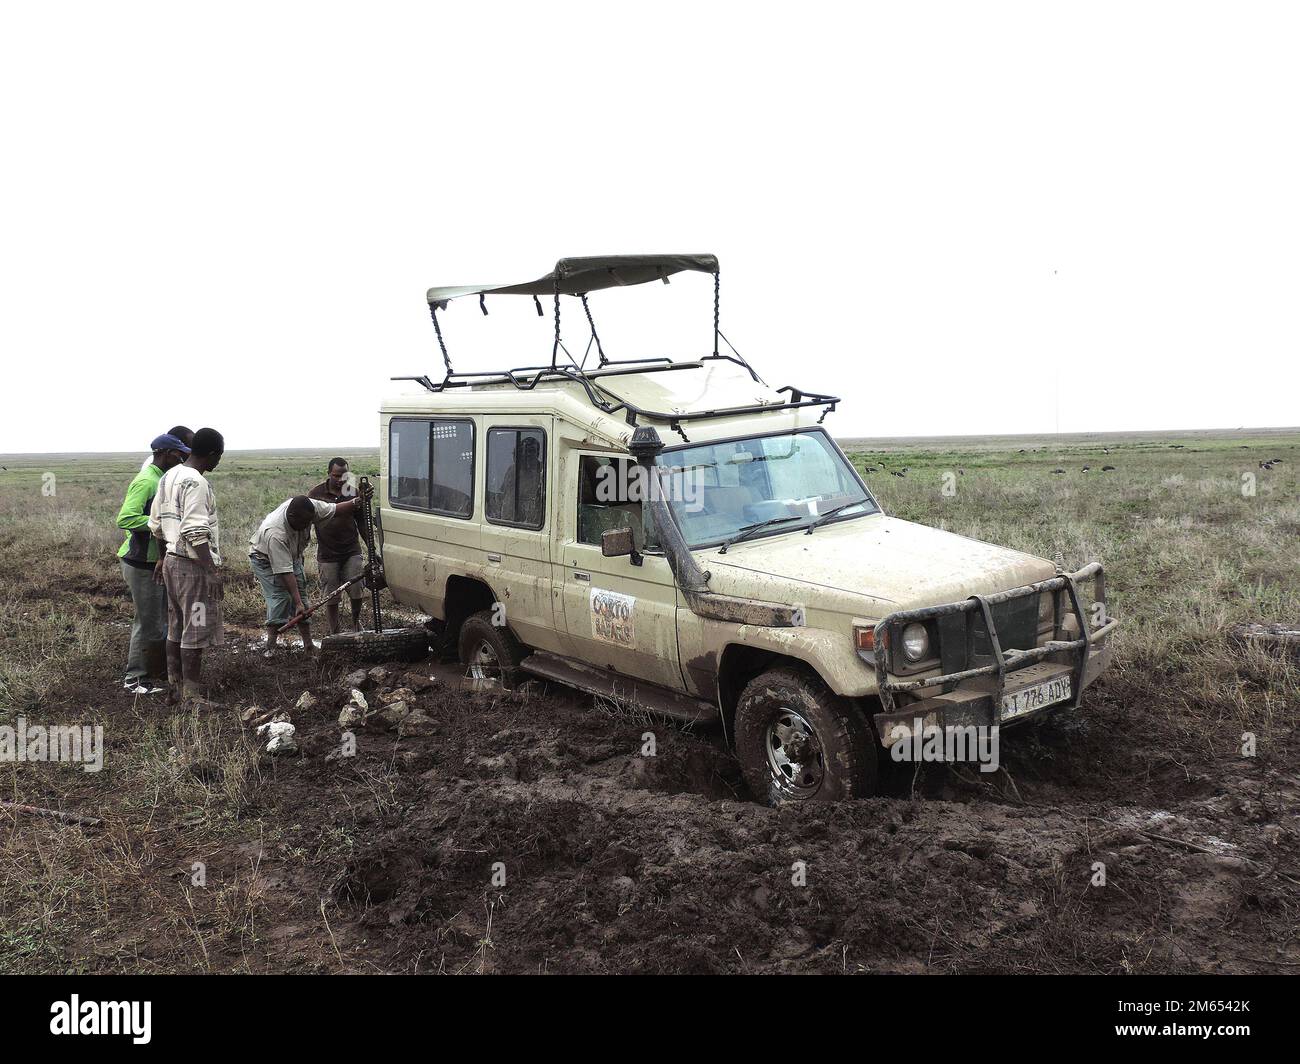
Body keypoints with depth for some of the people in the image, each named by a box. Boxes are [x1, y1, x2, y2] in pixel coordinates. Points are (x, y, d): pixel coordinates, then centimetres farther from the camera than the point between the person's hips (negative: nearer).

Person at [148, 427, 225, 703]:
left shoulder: (168, 477, 12)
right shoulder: (196, 483, -18)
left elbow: (156, 523, 19)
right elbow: (195, 532, -24)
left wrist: (162, 558, 29)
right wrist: (213, 570, -22)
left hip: (173, 561, 9)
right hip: (194, 566, -9)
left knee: (176, 629, 16)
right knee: (195, 632, -3)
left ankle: (175, 688, 24)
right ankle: (193, 696, 2)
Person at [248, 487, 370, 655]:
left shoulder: (309, 507, -28)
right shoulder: (275, 534, -43)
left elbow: (336, 509, -14)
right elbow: (285, 572, -42)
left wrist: (356, 502, -34)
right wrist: (298, 603, -43)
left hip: (292, 555, 6)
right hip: (266, 559, -6)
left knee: (301, 593, 0)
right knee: (279, 597, -20)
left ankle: (308, 645, 0)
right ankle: (270, 646, -16)